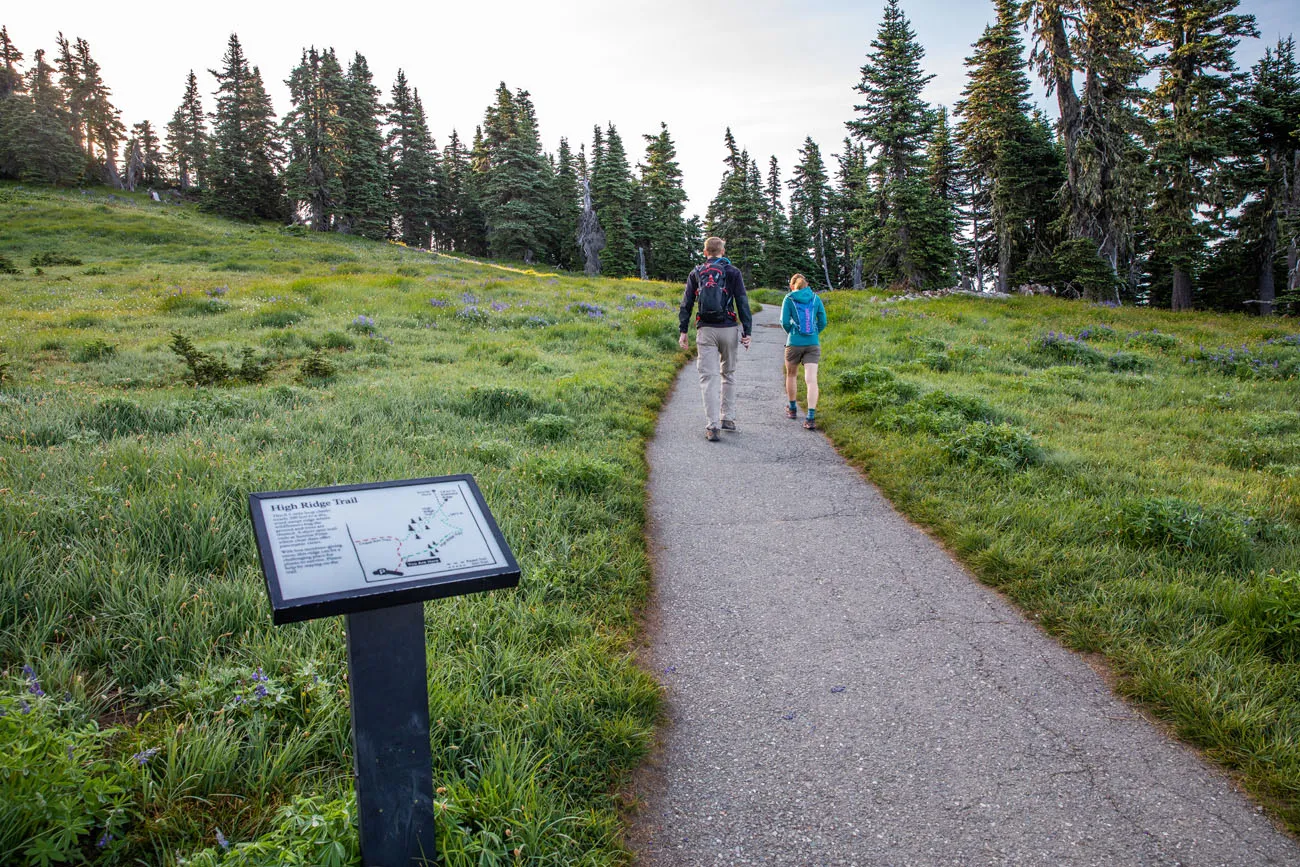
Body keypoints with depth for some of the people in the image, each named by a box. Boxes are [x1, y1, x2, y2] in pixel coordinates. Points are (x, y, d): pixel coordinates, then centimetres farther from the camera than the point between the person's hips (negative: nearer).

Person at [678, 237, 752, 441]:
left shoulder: (696, 273, 9)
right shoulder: (733, 272, 4)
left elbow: (686, 304, 6)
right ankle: (728, 418, 21)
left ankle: (712, 426, -11)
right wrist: (747, 331, 0)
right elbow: (743, 304, -1)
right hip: (729, 329, 0)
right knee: (728, 374, 16)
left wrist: (683, 331, 7)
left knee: (708, 377, -3)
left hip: (705, 330, 0)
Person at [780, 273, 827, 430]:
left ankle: (792, 409, 33)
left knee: (791, 375, 21)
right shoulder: (815, 298, 6)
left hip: (794, 343, -1)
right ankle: (811, 417, -17)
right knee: (811, 380, -6)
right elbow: (823, 321, 4)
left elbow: (784, 322, -6)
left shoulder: (789, 299, -1)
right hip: (813, 343, 1)